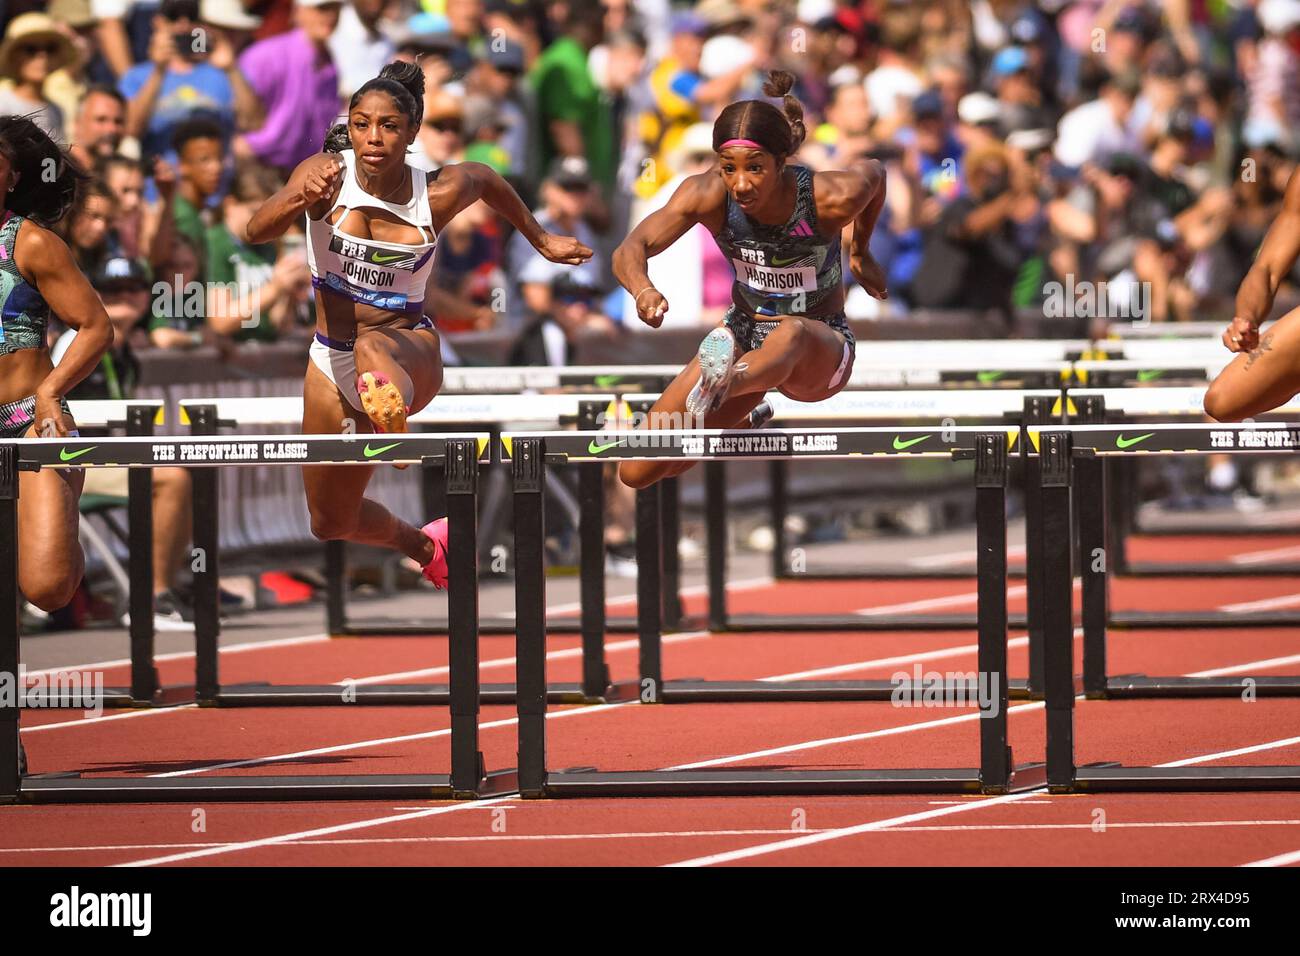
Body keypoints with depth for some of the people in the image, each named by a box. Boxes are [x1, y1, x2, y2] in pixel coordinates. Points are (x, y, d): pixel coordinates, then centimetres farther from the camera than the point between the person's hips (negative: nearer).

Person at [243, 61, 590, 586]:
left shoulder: (439, 194, -11)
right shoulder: (327, 173, -13)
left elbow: (487, 179, 14)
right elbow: (255, 232, -29)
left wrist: (541, 240, 25)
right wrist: (298, 200, -50)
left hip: (411, 351, -3)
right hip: (332, 358, 4)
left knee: (374, 349, -44)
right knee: (331, 523, 18)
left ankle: (391, 408, -78)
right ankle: (426, 546, 48)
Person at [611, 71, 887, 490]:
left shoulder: (832, 199, -23)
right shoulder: (707, 195, -19)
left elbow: (876, 174, 1)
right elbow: (630, 250, -24)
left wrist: (860, 254, 15)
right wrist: (643, 290, -48)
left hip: (821, 353, -4)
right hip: (743, 336, 4)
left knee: (792, 334, -43)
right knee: (636, 474, 0)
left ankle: (724, 387, -76)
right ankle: (740, 423, 30)